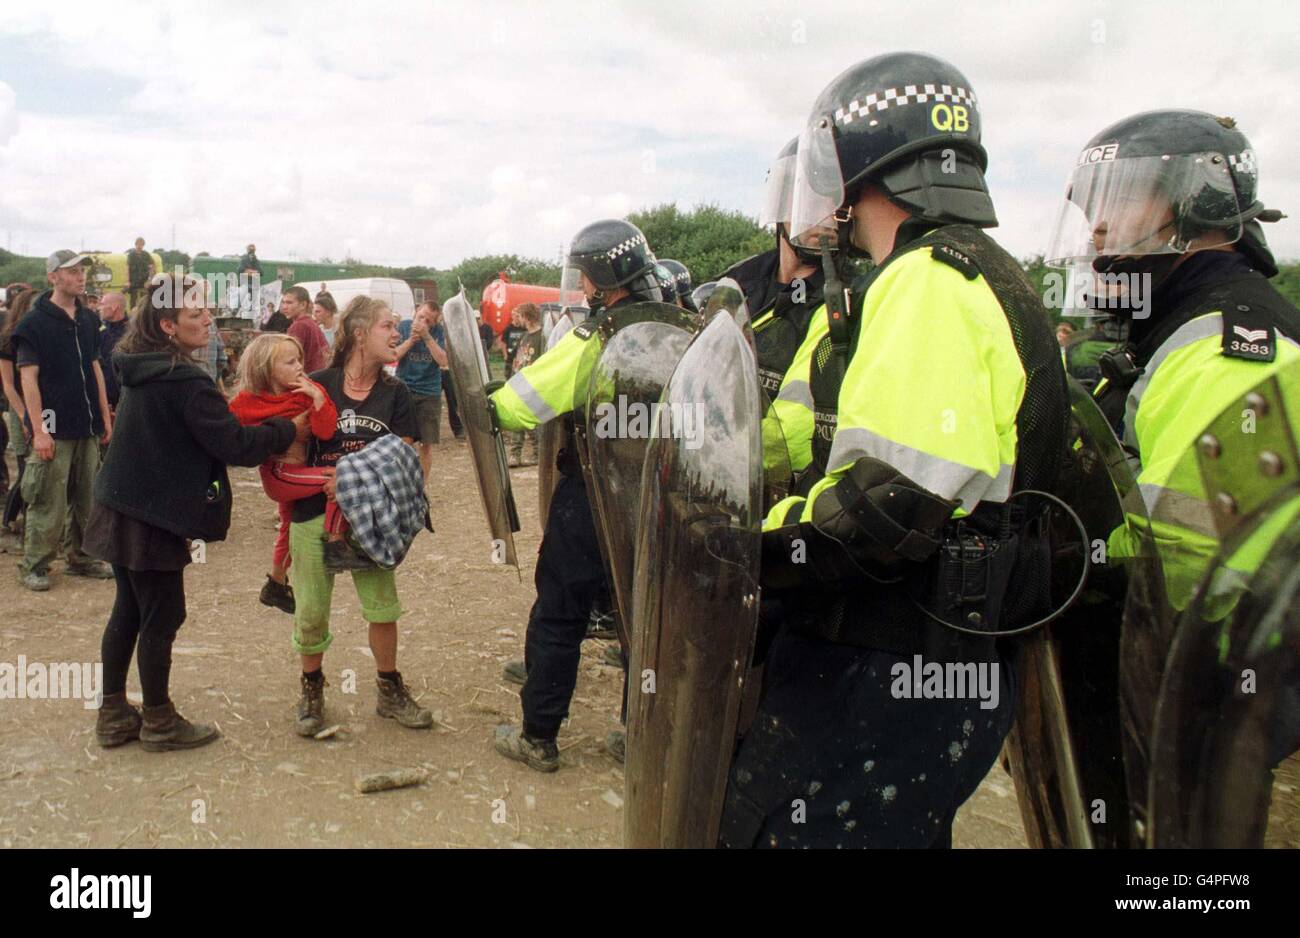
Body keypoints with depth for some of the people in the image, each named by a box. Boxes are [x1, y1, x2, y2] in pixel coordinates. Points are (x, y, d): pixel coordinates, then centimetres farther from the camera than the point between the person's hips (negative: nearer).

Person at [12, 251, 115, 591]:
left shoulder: (88, 320, 11)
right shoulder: (34, 323, -8)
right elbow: (28, 377, -11)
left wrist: (105, 415, 13)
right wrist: (39, 430, -17)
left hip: (88, 425, 6)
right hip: (55, 426, -6)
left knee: (86, 498, 11)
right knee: (48, 502, -3)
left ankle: (79, 557, 23)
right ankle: (34, 565, 9)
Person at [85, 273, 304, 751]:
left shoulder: (142, 372, 7)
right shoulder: (185, 381, -21)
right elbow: (233, 445, -21)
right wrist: (288, 430, -8)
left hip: (122, 509, 9)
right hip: (156, 519, -9)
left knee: (128, 611, 18)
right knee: (161, 619, 5)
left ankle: (113, 714, 29)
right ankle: (159, 722, 19)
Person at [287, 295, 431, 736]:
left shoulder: (394, 394, 1)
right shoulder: (318, 386, -5)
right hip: (314, 514, -2)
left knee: (383, 605, 5)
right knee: (311, 612, 5)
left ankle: (390, 691, 24)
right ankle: (312, 690, 28)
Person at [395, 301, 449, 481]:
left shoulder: (439, 331, -4)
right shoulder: (403, 326, -2)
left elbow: (444, 361, -14)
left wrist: (427, 336, -21)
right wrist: (411, 339, -18)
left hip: (430, 393, 0)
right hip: (403, 390, 0)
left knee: (426, 443, 4)